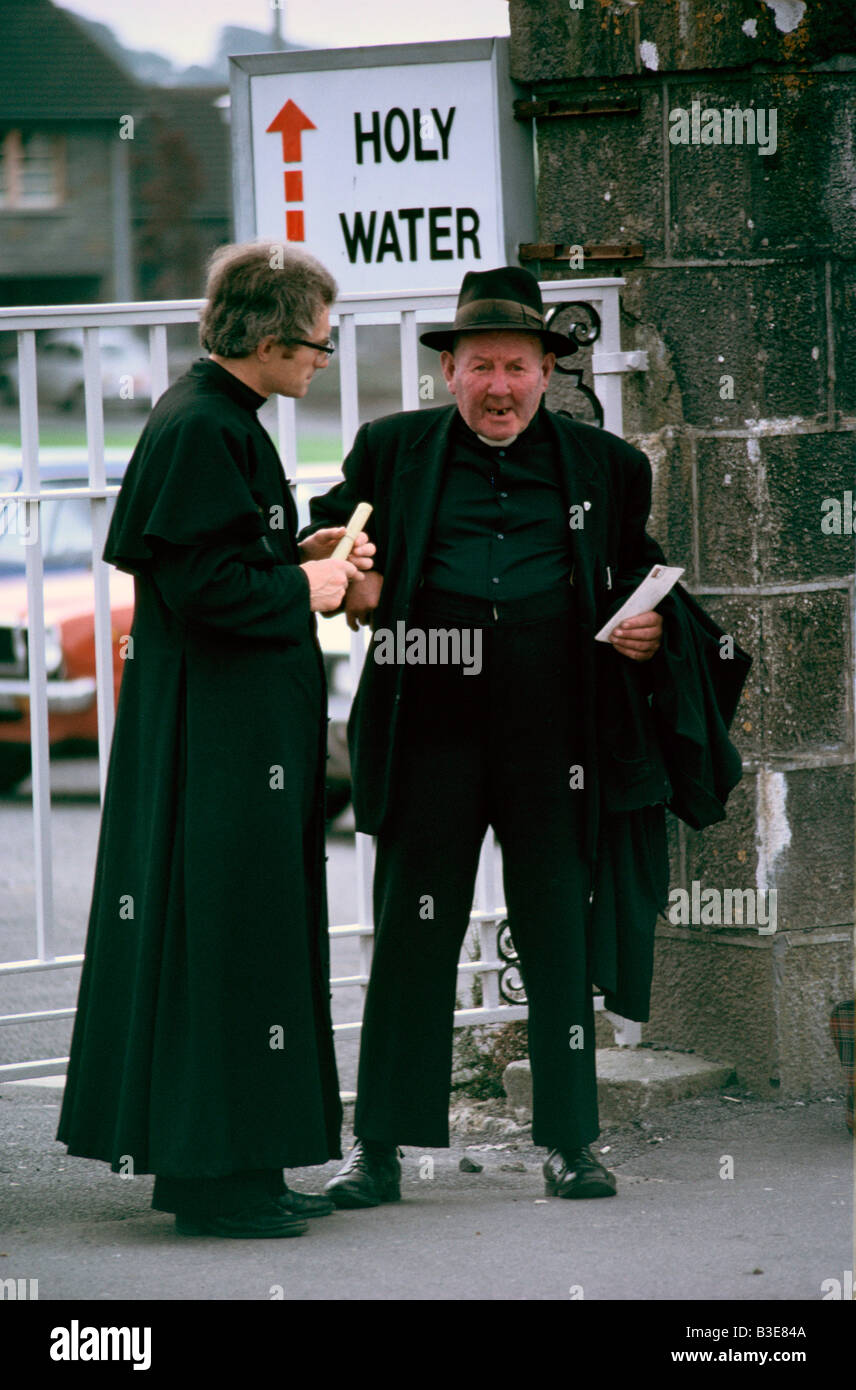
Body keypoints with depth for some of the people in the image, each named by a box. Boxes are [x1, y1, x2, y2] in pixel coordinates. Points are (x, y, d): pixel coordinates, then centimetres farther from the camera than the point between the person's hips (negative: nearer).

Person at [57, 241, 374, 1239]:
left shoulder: (206, 415, 14)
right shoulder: (203, 429, -18)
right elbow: (201, 584, -23)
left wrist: (298, 556, 13)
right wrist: (303, 586, -10)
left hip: (229, 730, 11)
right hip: (219, 733, -11)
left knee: (243, 925, 13)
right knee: (222, 931, -7)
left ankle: (226, 1166, 19)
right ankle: (213, 1175, -2)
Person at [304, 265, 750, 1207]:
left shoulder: (602, 465, 11)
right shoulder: (392, 451, 9)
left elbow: (639, 574, 20)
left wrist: (652, 632, -1)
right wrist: (352, 590, -3)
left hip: (555, 740, 1)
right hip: (431, 735, -1)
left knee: (561, 940, 6)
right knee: (410, 939, 1)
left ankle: (568, 1141, 16)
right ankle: (379, 1145, 8)